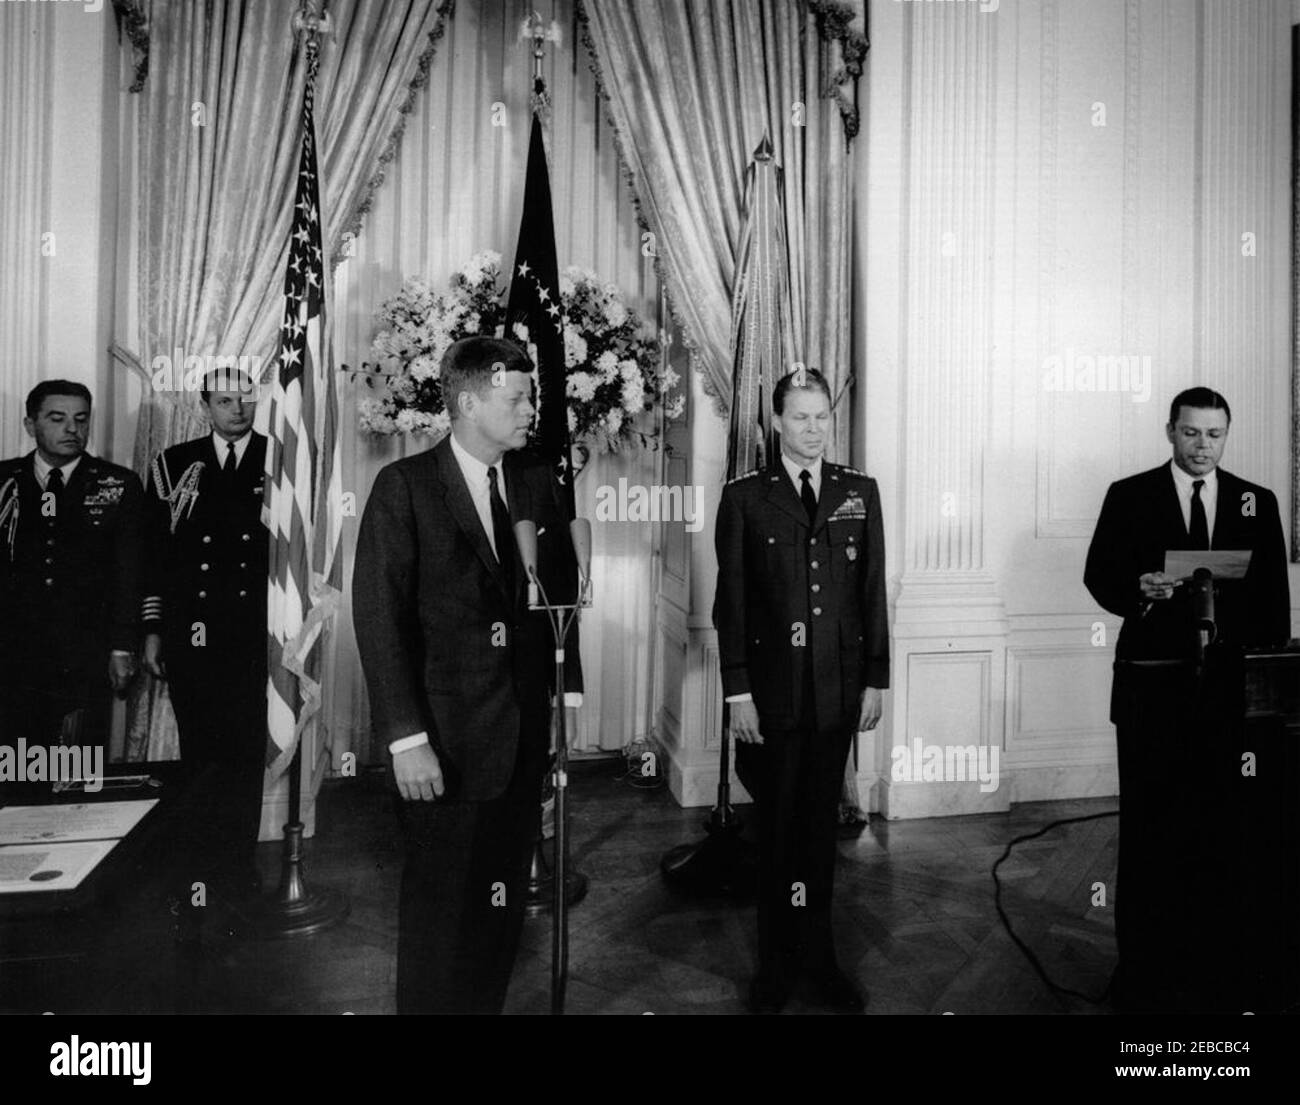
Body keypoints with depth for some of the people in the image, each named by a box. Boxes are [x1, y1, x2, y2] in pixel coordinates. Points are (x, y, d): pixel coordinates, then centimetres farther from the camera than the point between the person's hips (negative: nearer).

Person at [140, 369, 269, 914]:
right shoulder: (173, 464, 9)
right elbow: (154, 552, 9)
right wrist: (153, 629, 5)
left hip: (259, 637, -1)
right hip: (191, 637, 1)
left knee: (247, 755, 1)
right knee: (199, 756, 6)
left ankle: (239, 871, 15)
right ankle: (195, 875, 20)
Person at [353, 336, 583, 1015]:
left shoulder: (537, 484, 7)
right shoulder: (403, 486, -7)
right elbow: (379, 615, -11)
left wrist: (568, 686, 6)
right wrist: (406, 739, -15)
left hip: (524, 727, 4)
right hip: (444, 734, -4)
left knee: (503, 896, 12)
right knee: (440, 903, 8)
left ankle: (487, 1001, 30)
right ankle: (432, 1003, 30)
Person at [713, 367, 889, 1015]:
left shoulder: (859, 492, 7)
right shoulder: (744, 497, -1)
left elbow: (872, 590, 7)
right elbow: (731, 601, -2)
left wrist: (875, 681, 4)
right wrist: (737, 692, -6)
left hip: (839, 687, 2)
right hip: (772, 688, -2)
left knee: (821, 821, 12)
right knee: (778, 825, 8)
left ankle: (817, 955, 28)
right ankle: (778, 962, 24)